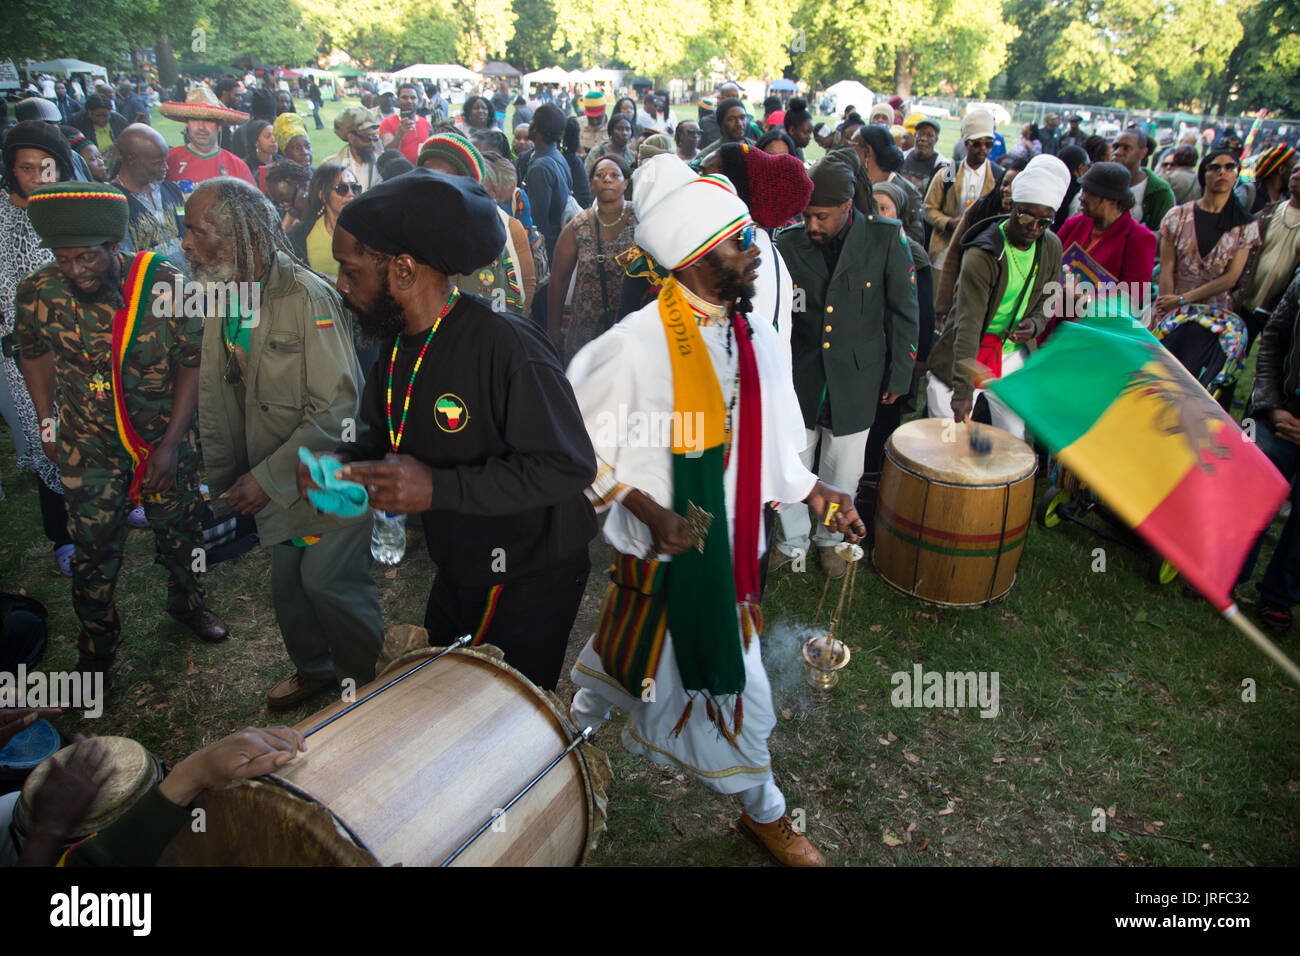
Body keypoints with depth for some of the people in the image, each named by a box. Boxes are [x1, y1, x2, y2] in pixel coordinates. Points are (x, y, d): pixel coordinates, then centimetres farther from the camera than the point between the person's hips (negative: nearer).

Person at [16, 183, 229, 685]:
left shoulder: (167, 285, -21)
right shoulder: (37, 293, -14)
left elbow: (193, 364, -13)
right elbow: (35, 354, 6)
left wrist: (171, 445, -14)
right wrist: (47, 426, 6)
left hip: (165, 441, -1)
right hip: (89, 450, 1)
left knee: (180, 532, 16)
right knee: (94, 550, 10)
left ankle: (187, 600, 46)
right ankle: (96, 646, 33)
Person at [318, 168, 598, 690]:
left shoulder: (507, 346, -28)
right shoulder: (398, 344, 1)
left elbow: (566, 466, -29)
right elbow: (383, 432, 14)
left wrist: (439, 488, -32)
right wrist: (343, 460, -9)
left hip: (529, 583, -8)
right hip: (455, 577, 8)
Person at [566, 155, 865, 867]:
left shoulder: (758, 342, 0)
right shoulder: (634, 346, -21)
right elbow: (577, 448, -14)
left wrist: (815, 494, 0)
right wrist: (650, 512, -23)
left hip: (729, 542, 6)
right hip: (667, 544, -6)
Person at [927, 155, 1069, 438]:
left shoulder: (1051, 248, 0)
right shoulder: (982, 254, -21)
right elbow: (968, 323, -29)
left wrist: (1036, 323, -10)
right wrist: (963, 388, -37)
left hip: (1013, 357, 6)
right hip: (966, 357, -5)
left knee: (1013, 443, 13)